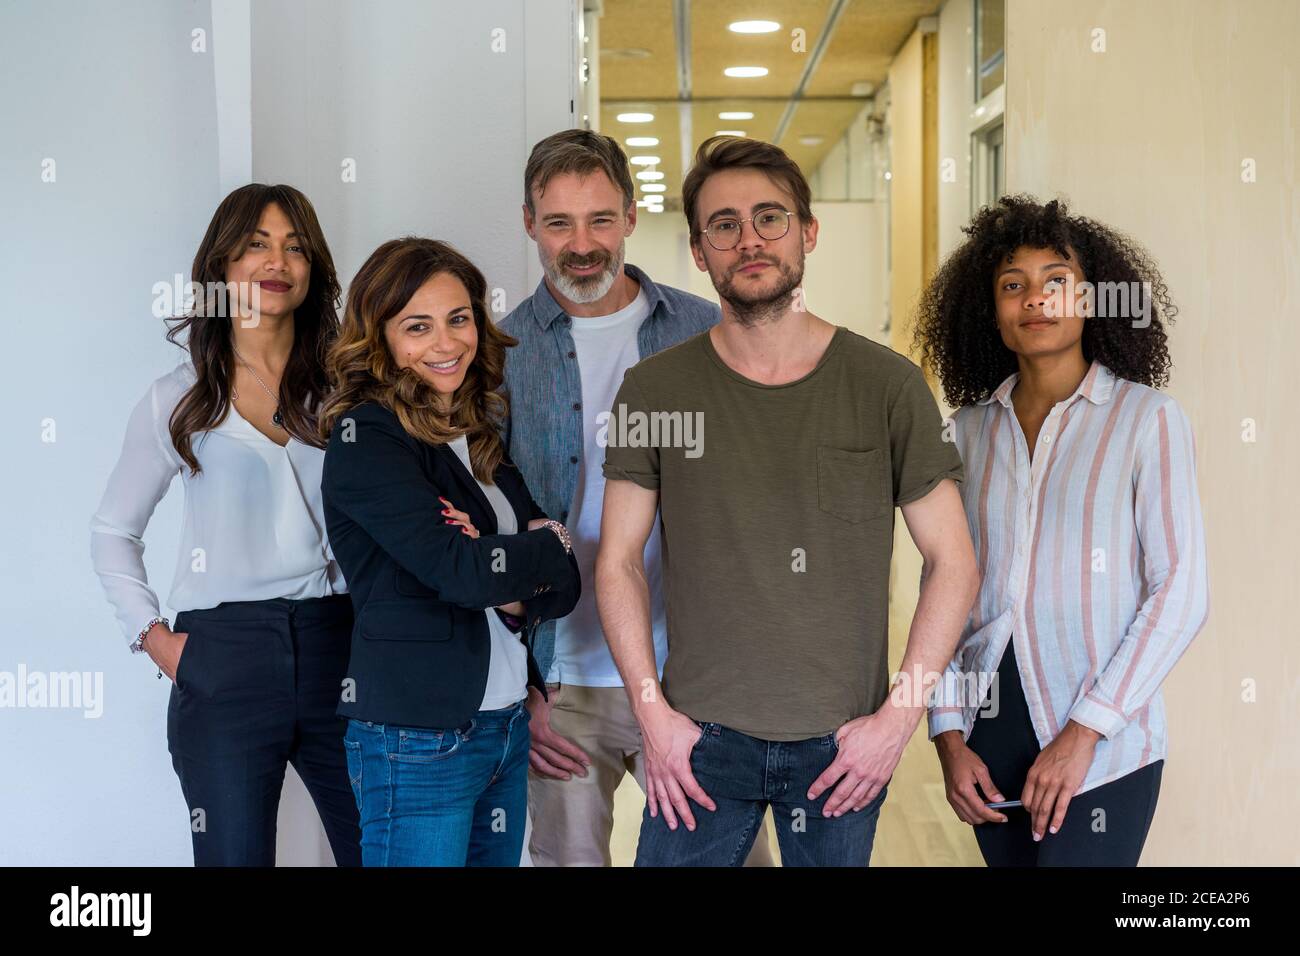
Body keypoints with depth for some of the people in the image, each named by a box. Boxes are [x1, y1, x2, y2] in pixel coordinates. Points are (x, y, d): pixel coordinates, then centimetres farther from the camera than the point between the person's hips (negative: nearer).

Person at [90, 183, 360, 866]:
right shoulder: (178, 399, 6)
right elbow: (113, 532, 14)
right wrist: (152, 634, 3)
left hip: (340, 642, 1)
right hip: (225, 653, -1)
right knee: (235, 853, 4)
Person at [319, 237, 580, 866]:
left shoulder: (487, 433, 9)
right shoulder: (365, 440, -11)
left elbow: (565, 586, 6)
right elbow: (457, 568, -23)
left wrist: (516, 592, -15)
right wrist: (549, 545, -5)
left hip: (508, 724, 7)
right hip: (415, 741, -7)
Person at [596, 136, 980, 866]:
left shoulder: (889, 385, -3)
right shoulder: (654, 389, 0)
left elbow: (953, 562, -1)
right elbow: (619, 561, 3)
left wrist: (898, 717, -7)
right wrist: (653, 711, -4)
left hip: (846, 744, 0)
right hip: (700, 737, 0)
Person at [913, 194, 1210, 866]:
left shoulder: (1148, 420, -4)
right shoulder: (970, 431, 6)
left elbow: (1180, 594, -8)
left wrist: (1083, 732, -13)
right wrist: (949, 736, -1)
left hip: (1102, 749, -3)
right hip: (987, 732, 4)